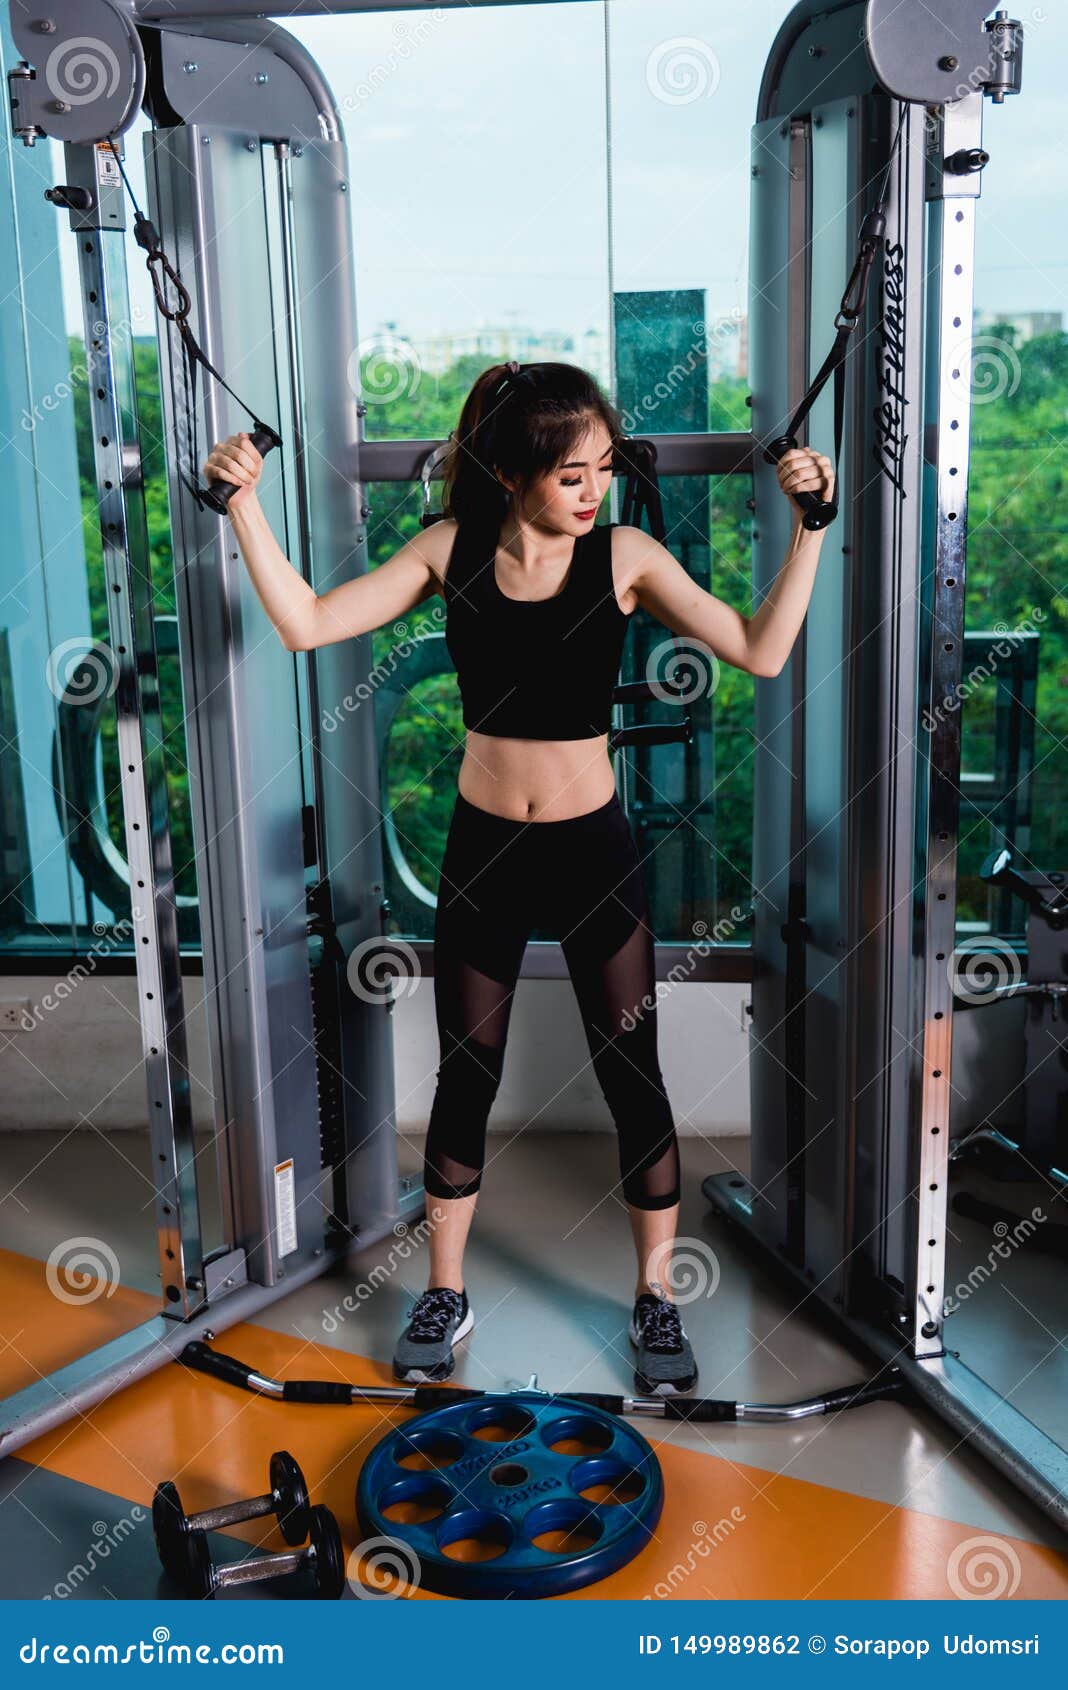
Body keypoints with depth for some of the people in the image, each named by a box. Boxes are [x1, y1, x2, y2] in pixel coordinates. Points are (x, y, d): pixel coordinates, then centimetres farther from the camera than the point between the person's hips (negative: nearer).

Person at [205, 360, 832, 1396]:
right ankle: (445, 1294, 32)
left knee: (634, 1081, 7)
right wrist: (245, 505, -11)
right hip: (482, 850, 1)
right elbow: (306, 623, -5)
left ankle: (657, 1300, 28)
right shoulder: (453, 550, -4)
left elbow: (760, 652, -12)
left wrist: (807, 528, -19)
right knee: (465, 1079, 12)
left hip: (594, 848, -1)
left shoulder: (624, 556, -7)